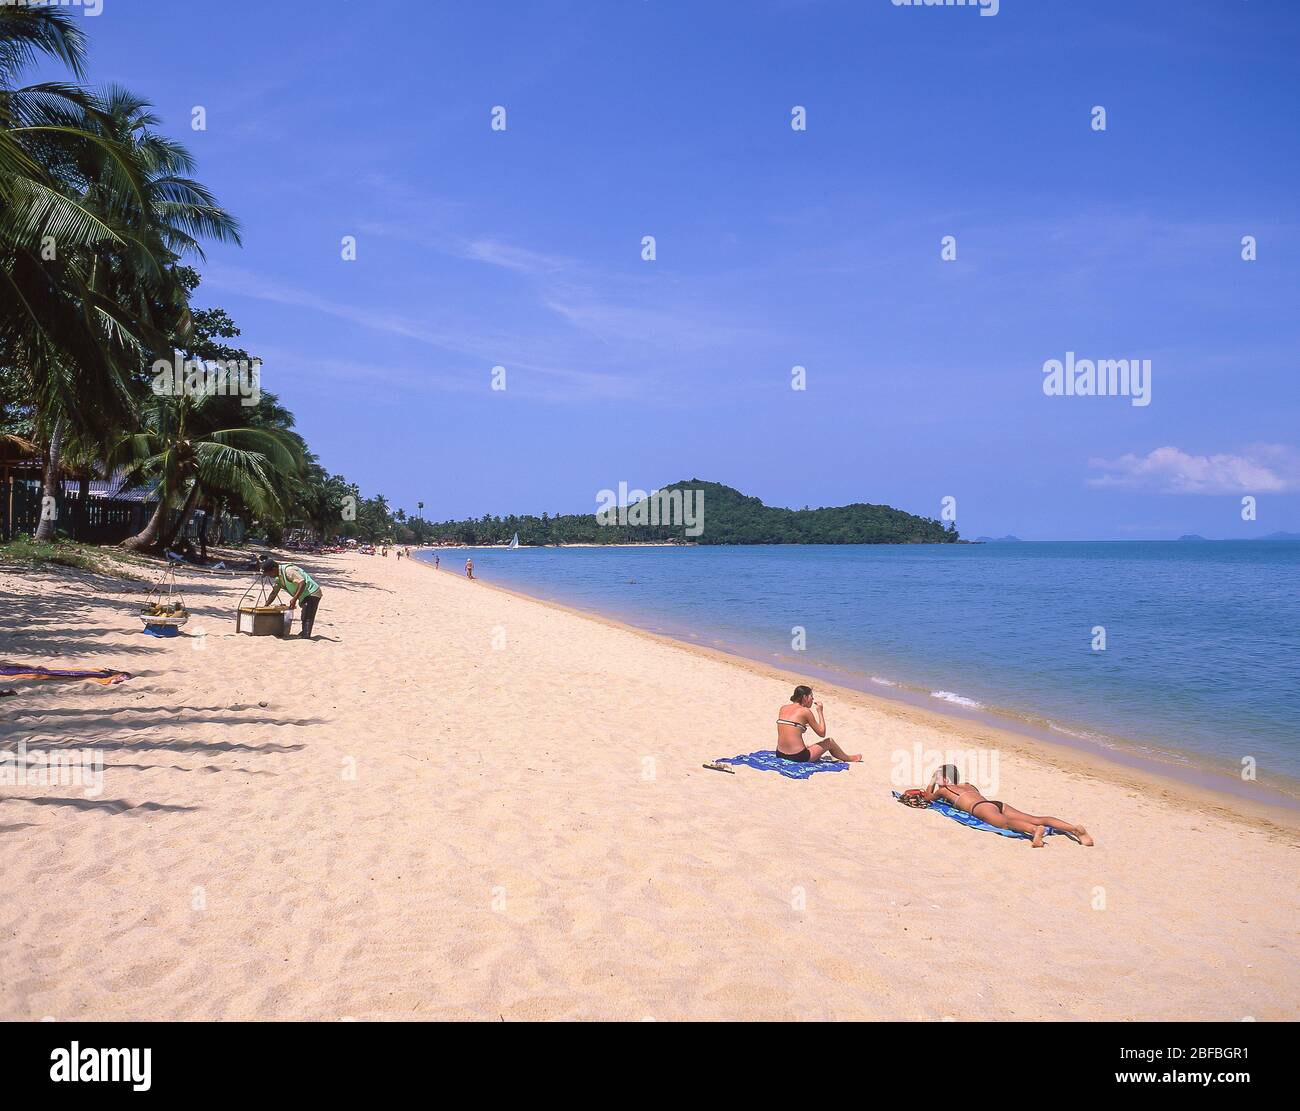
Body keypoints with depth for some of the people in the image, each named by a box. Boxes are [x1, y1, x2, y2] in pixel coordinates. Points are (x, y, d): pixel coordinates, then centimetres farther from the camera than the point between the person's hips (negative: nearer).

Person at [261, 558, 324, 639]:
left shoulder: (288, 570, -21)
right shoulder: (278, 577, 11)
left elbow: (302, 583, -31)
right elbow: (274, 593, 20)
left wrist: (294, 599, -32)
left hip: (312, 593, -11)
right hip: (305, 596, 11)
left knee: (307, 618, -15)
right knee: (304, 618, 19)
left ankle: (305, 635, -18)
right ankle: (304, 634, 29)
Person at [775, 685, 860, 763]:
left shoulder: (783, 708, 7)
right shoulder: (805, 711, -9)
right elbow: (822, 733, -1)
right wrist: (820, 711, 5)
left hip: (780, 754, 6)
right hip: (798, 757, -6)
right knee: (829, 741, 18)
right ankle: (848, 758, 44)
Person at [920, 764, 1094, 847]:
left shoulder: (943, 790, 22)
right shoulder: (968, 786, 40)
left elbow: (928, 797, 39)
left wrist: (932, 782, 54)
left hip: (982, 808, -7)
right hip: (998, 804, 7)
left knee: (1006, 823, -37)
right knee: (1037, 819, -11)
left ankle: (1035, 831, -68)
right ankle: (1073, 828, -31)